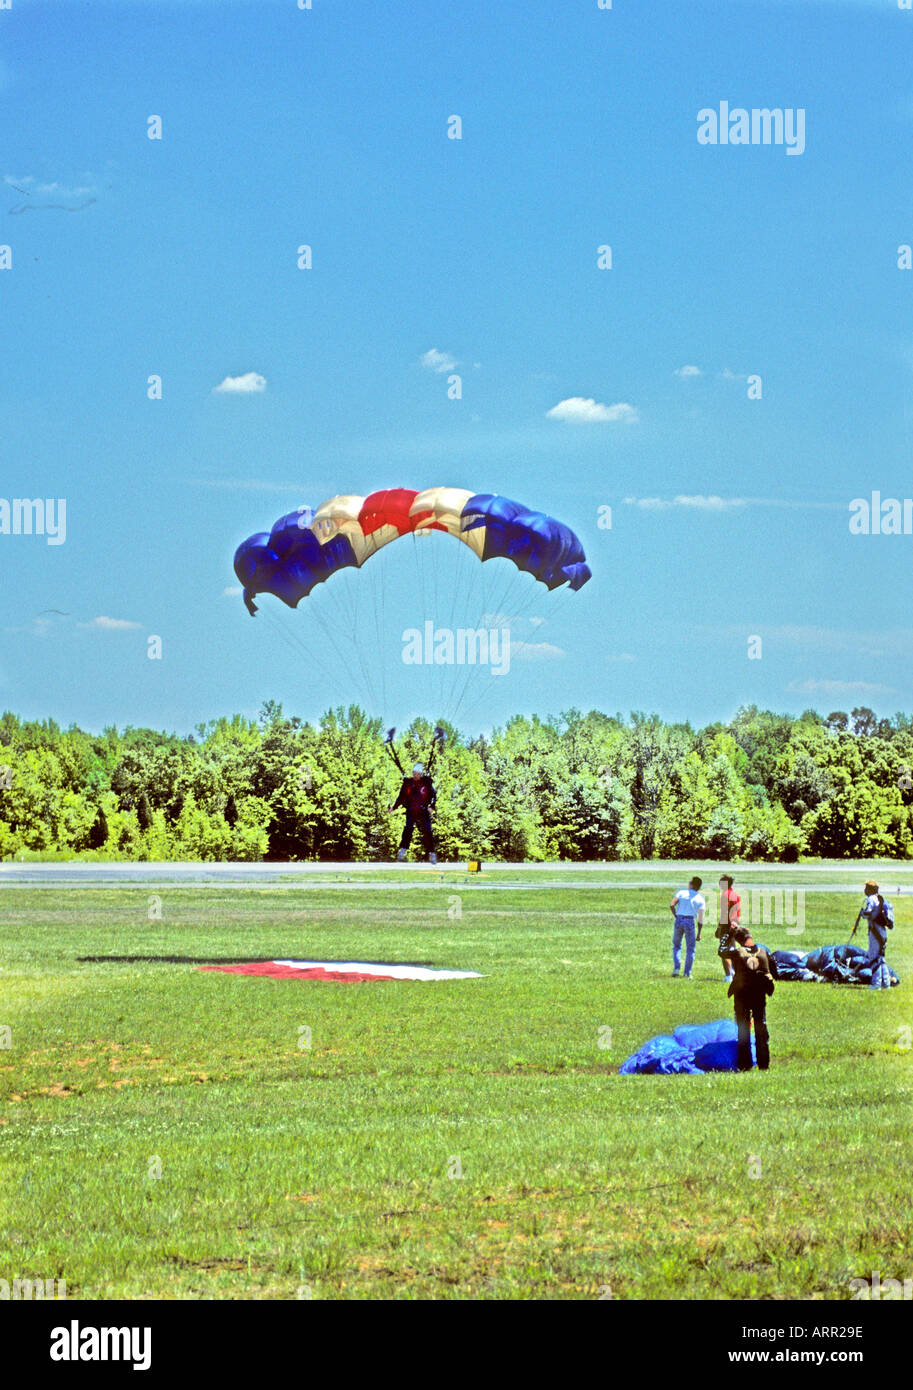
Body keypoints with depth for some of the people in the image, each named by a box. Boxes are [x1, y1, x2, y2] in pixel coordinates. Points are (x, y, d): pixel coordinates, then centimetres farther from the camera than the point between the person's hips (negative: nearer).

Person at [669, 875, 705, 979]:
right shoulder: (700, 899, 5)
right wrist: (699, 933, 5)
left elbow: (671, 905, -7)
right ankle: (687, 973, 6)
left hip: (679, 920, 1)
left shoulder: (681, 892, 5)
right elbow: (700, 918, 1)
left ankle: (676, 968, 1)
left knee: (676, 946, 16)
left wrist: (676, 917, 5)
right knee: (690, 949, 9)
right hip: (690, 921, -1)